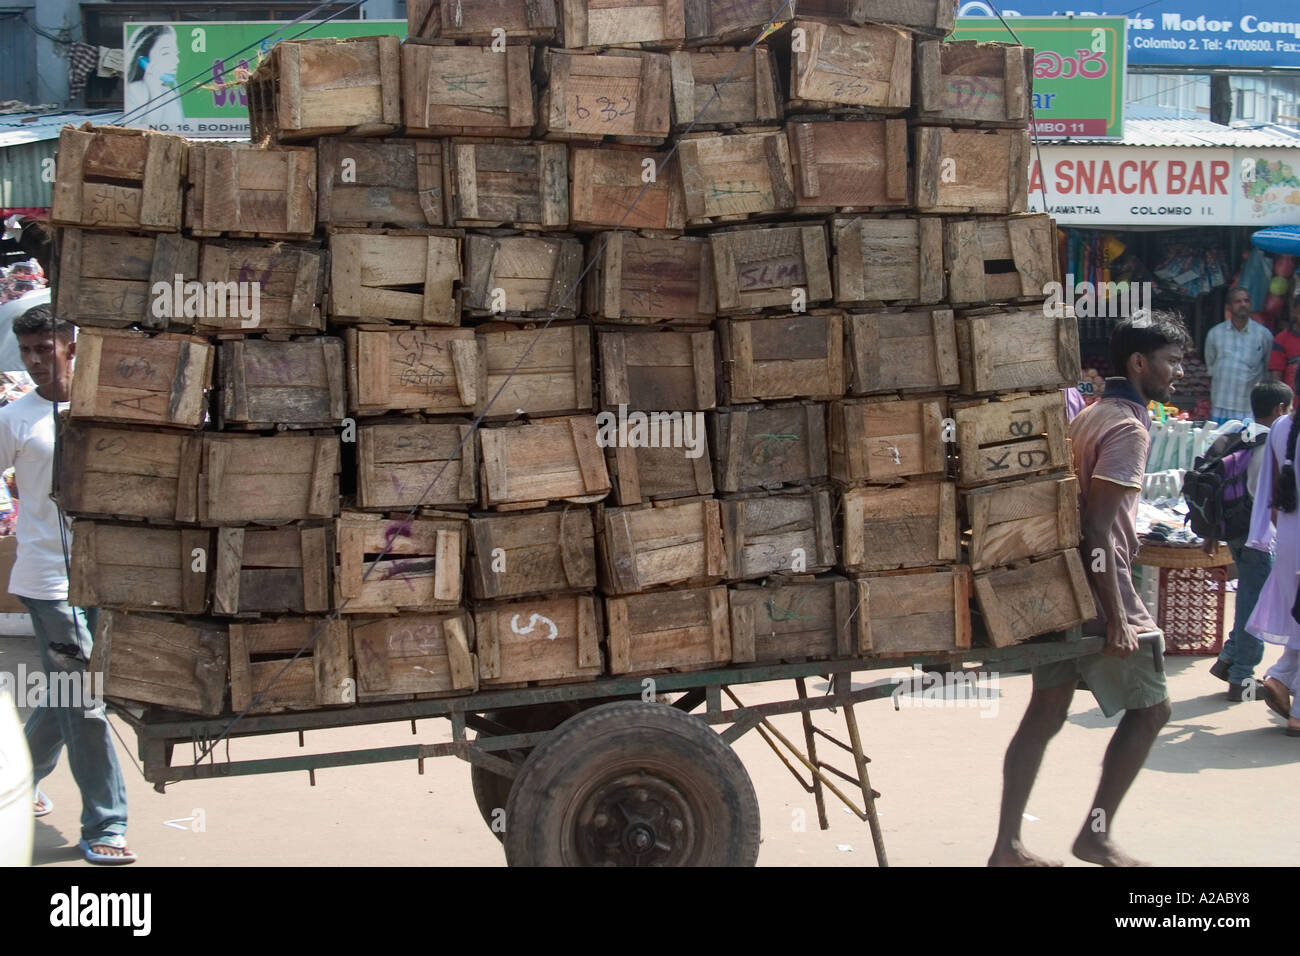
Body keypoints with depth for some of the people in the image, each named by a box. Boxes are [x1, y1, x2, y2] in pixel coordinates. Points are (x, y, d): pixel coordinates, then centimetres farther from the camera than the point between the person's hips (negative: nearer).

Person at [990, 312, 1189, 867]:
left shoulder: (1091, 416, 15)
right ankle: (1096, 835, 9)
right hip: (1098, 588, -9)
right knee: (1150, 706, 4)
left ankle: (1006, 847, 10)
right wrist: (1116, 618, -23)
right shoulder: (1129, 427, -15)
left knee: (1046, 712, 9)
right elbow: (1100, 528, -22)